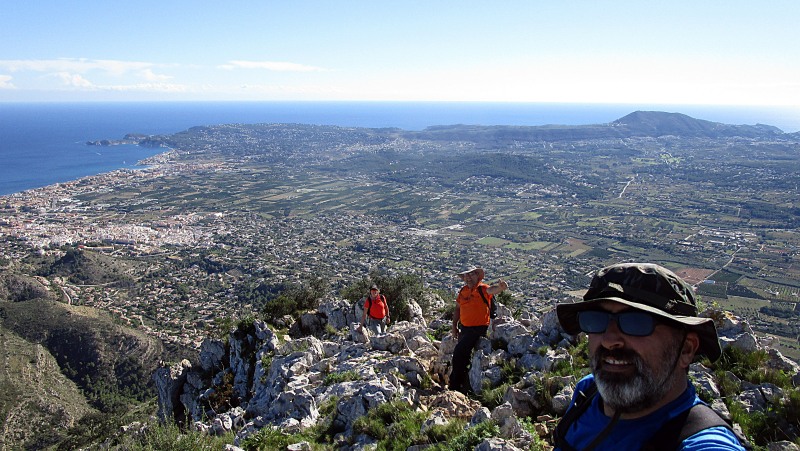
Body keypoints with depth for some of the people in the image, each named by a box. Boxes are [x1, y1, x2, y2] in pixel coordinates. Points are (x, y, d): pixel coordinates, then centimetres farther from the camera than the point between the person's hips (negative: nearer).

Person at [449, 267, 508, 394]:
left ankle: (455, 385, -6)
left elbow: (492, 290, -36)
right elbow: (457, 309, 16)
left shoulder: (482, 289, -13)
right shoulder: (463, 290, 6)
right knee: (463, 355, 16)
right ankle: (463, 384, 34)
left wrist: (500, 287, -58)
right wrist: (454, 326, 10)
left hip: (478, 329, -7)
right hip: (464, 328, 7)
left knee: (459, 352, -17)